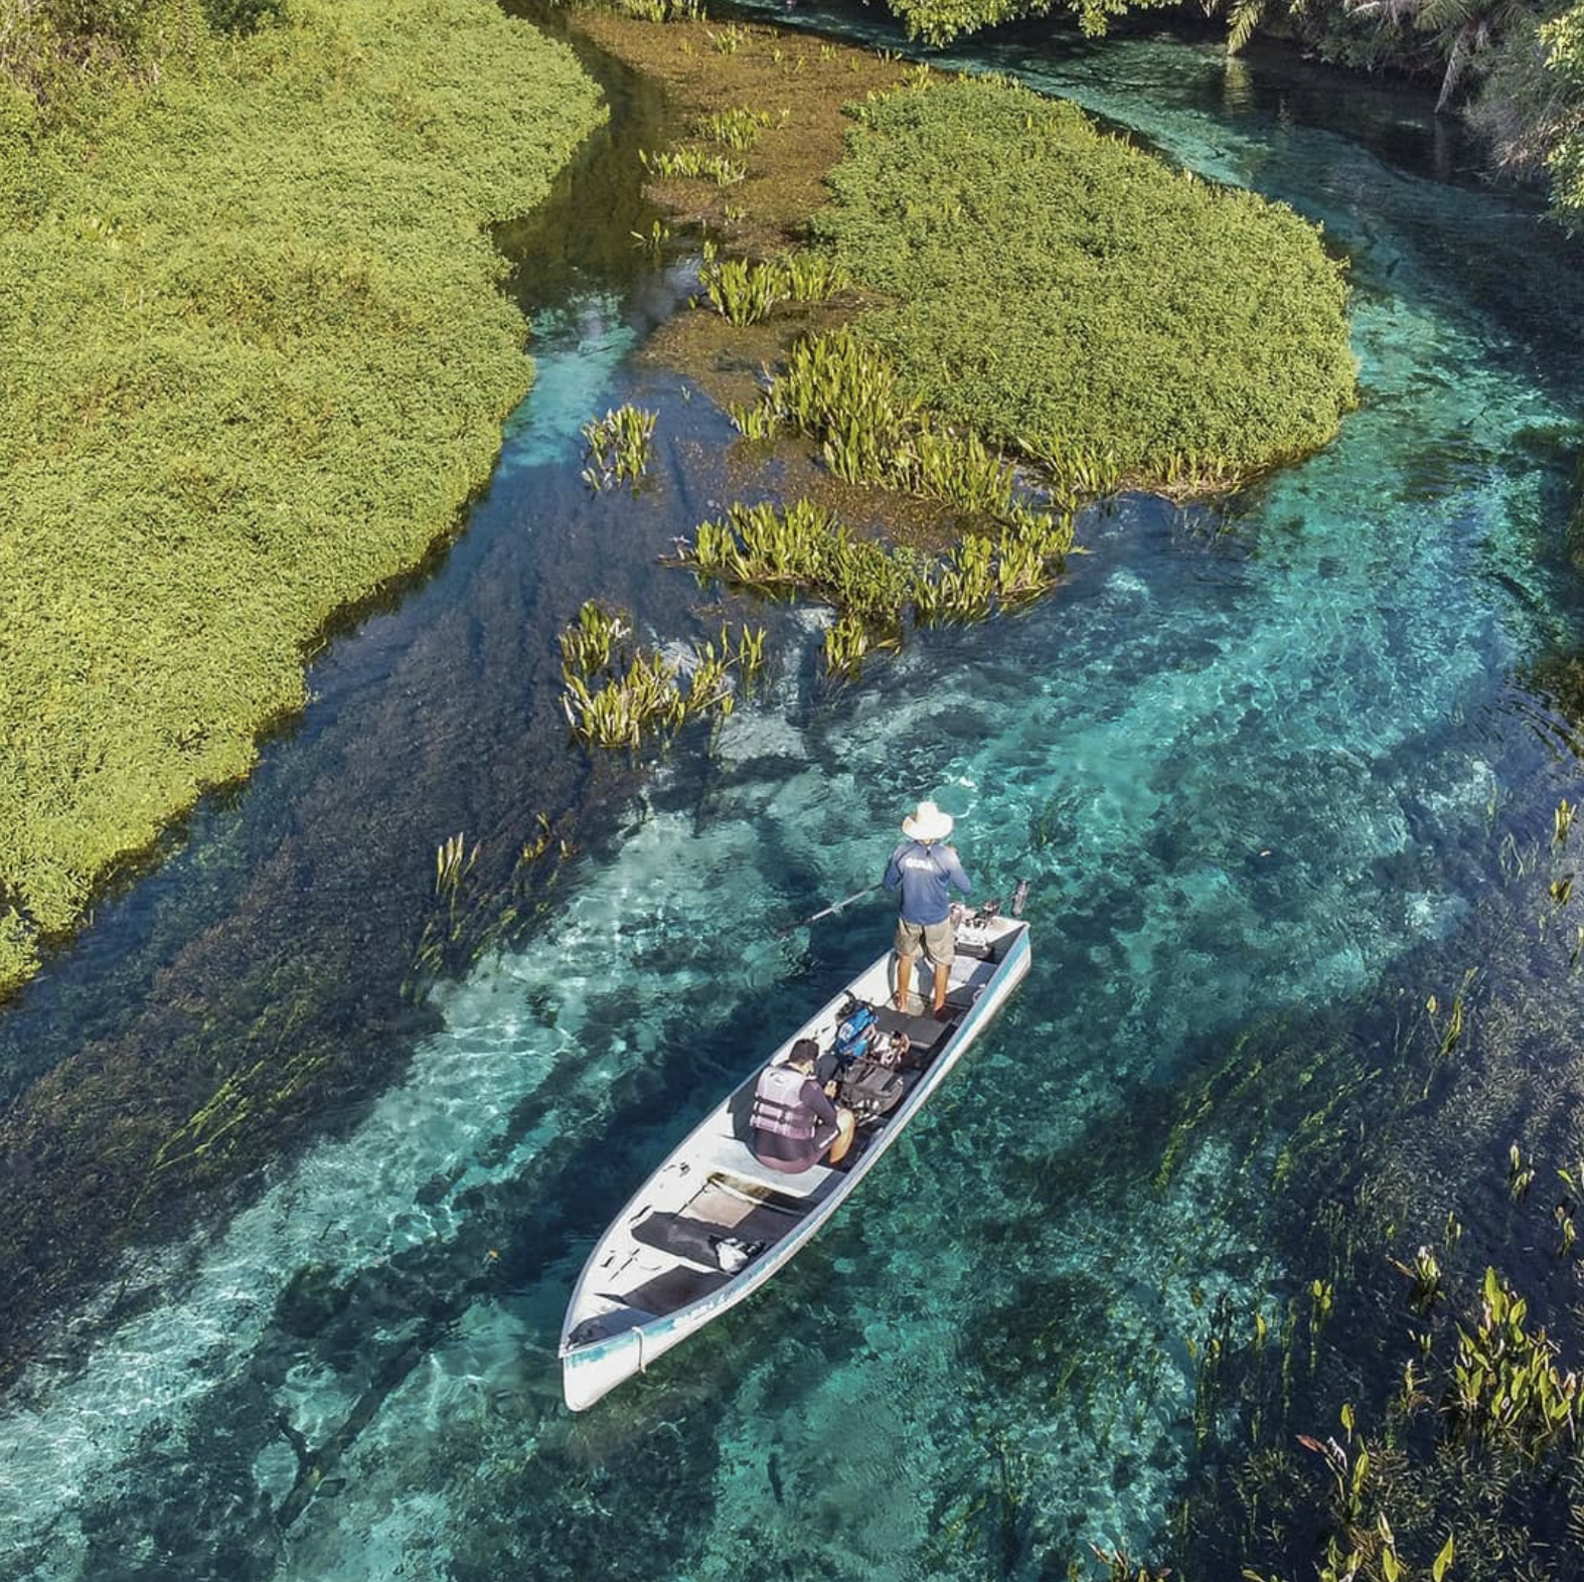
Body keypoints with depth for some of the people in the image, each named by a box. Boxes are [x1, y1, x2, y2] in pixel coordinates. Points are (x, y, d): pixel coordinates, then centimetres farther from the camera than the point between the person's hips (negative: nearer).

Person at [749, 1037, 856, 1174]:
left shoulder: (766, 1074, -2)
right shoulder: (809, 1087, -19)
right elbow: (831, 1120, -4)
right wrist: (828, 1097, 14)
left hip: (762, 1155, 6)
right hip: (794, 1163, -6)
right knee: (846, 1117, 10)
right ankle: (833, 1165, 30)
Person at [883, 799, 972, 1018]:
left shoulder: (902, 852, -18)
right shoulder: (946, 856, -25)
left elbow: (889, 885, -5)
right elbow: (967, 889, -13)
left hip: (909, 918, 3)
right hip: (937, 920, -2)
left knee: (906, 957, 26)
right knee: (942, 962, 20)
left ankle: (902, 1001, 41)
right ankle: (939, 1006, 33)